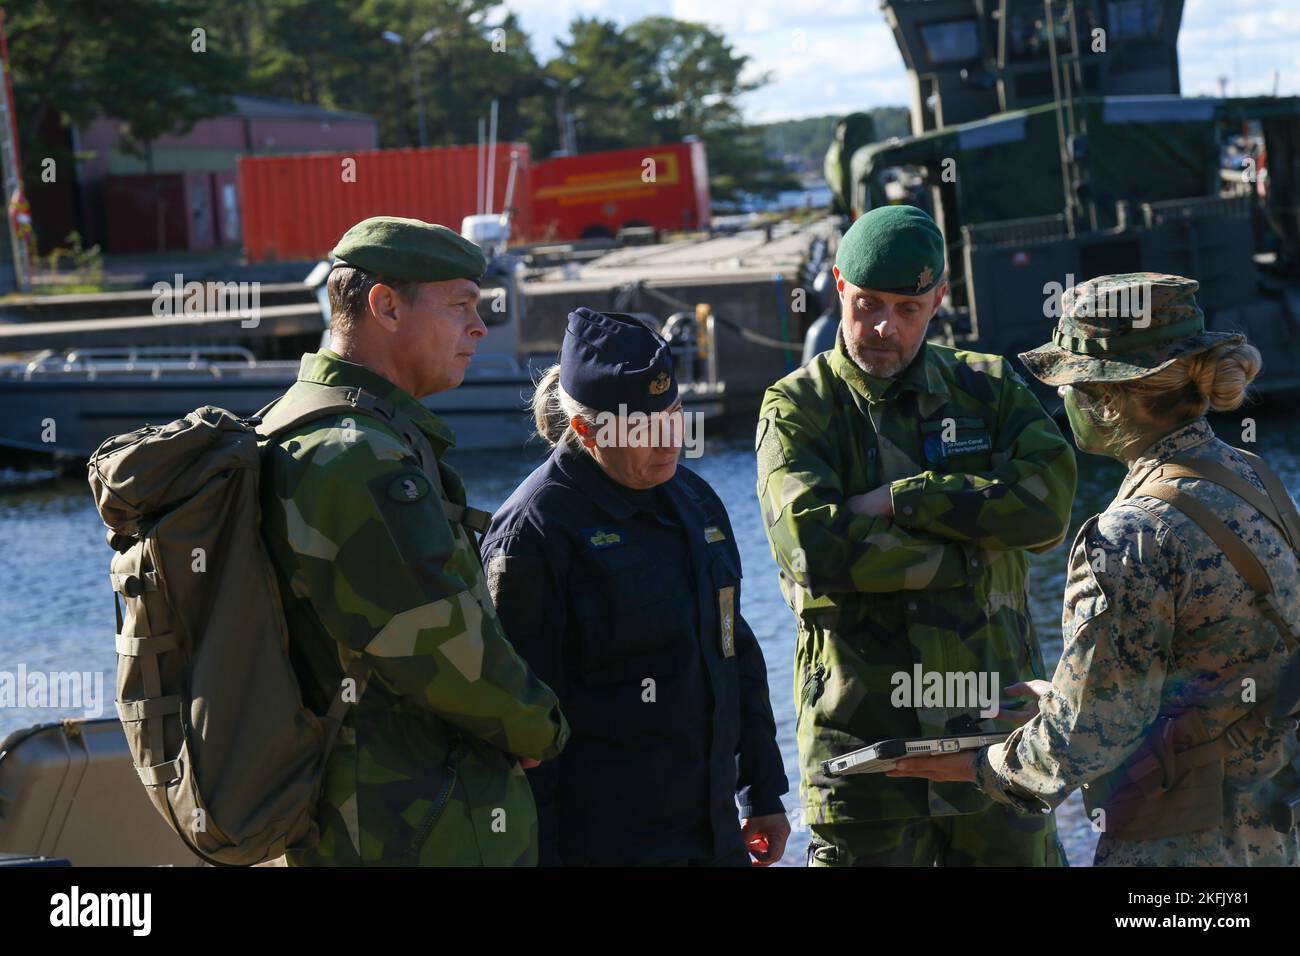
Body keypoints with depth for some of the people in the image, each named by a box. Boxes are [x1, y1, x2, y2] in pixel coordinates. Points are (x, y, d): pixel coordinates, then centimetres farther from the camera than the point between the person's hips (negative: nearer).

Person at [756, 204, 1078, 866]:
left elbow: (1048, 501, -11)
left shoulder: (988, 389, 9)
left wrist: (902, 500, -14)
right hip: (863, 730, -2)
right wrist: (969, 550, -13)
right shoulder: (798, 408, 1)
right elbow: (812, 545, -17)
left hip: (994, 713, 2)